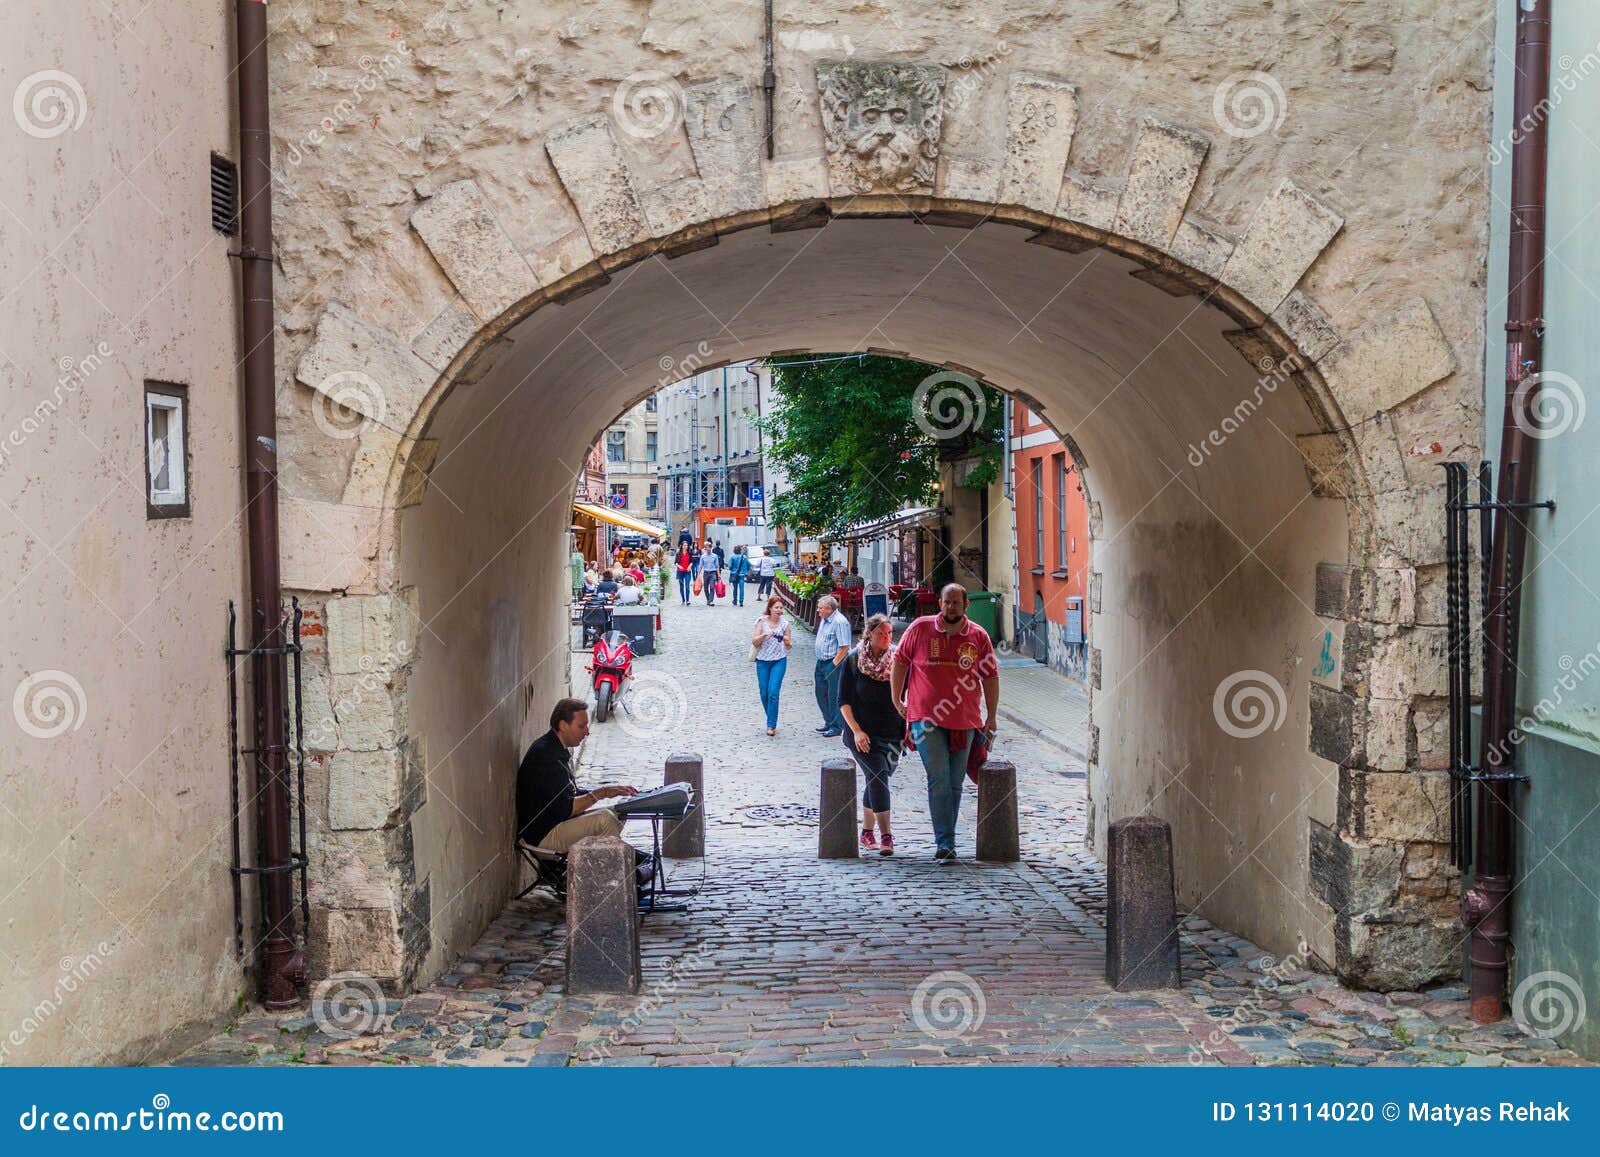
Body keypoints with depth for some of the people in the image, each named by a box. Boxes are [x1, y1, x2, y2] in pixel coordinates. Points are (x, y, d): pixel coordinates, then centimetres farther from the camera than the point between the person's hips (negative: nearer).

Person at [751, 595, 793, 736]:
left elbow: (789, 645, 8)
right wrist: (764, 635, -23)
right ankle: (771, 721, 25)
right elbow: (754, 642, -7)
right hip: (762, 661, 1)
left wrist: (787, 641, -15)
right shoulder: (762, 622, -2)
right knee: (764, 693, 5)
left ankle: (771, 725, -9)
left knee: (773, 692, -12)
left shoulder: (784, 623, 0)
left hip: (779, 661, -1)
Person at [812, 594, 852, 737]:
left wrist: (834, 664, -19)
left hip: (834, 663, -10)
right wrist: (819, 663, 17)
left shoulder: (840, 622, -18)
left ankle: (837, 727, 7)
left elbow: (844, 647, -21)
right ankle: (829, 722, 28)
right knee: (821, 693, 15)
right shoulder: (824, 620, 11)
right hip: (821, 662, 10)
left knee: (834, 696, -2)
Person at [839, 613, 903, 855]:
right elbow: (844, 701, -3)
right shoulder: (853, 661, -3)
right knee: (878, 776, -17)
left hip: (892, 733, 3)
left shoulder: (897, 660, 2)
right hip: (862, 733, -3)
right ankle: (885, 835, -20)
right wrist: (856, 731, -12)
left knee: (876, 780, 12)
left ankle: (867, 831, 28)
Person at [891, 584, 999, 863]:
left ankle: (945, 841, 21)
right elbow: (900, 661, 9)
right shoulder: (920, 628, -1)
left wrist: (991, 718, 8)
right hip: (927, 717, -2)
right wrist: (897, 700, 8)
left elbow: (990, 677, 9)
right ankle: (945, 843, -11)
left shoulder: (978, 636, 3)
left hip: (965, 720, 2)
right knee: (939, 781, -12)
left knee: (955, 784, 9)